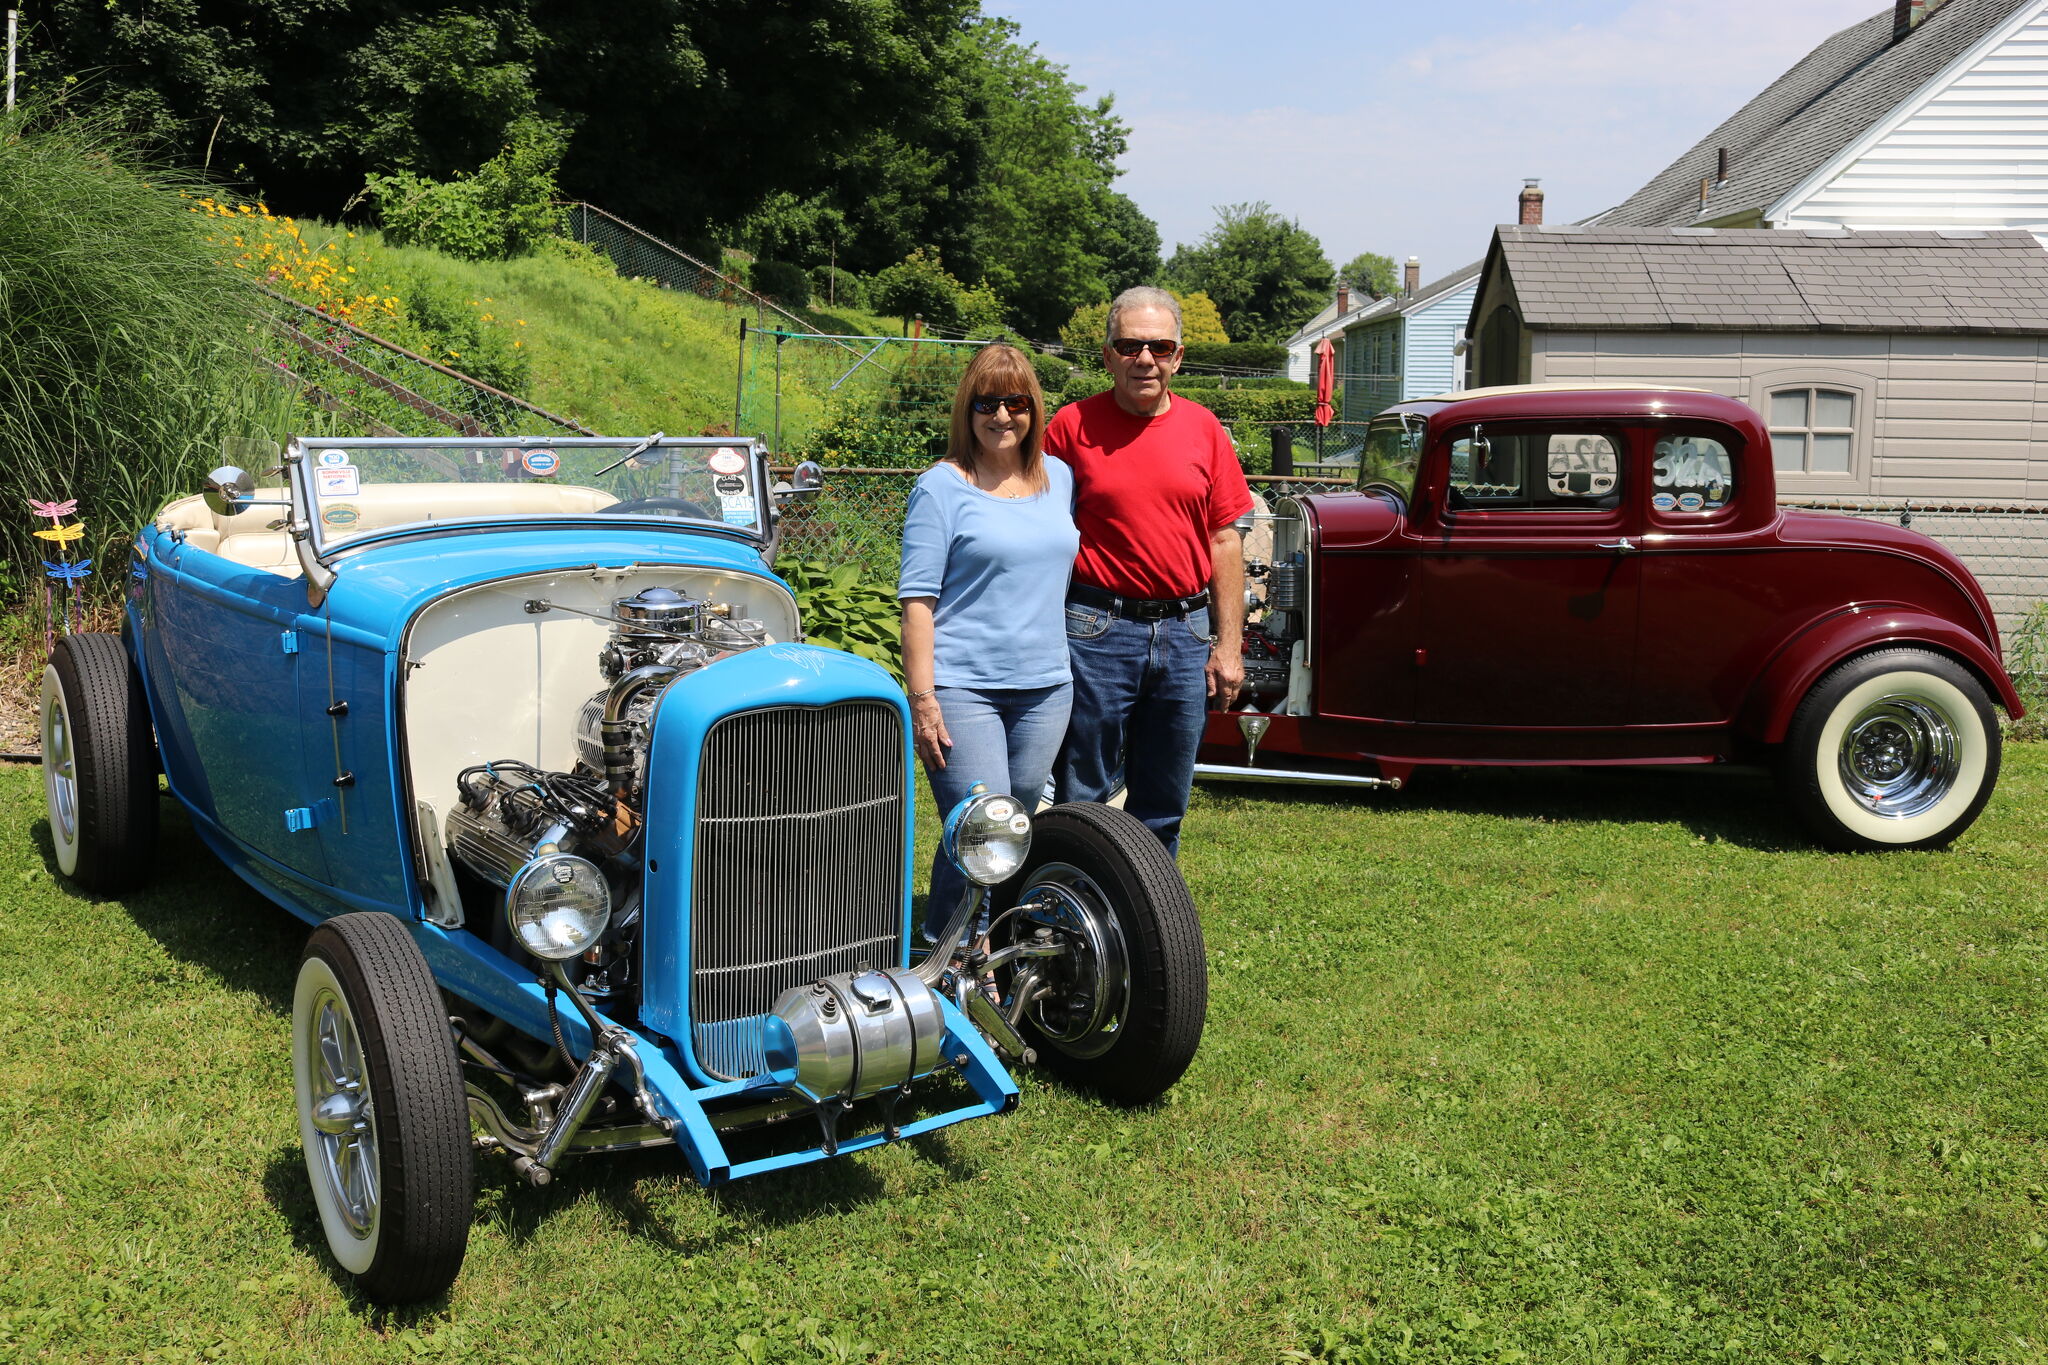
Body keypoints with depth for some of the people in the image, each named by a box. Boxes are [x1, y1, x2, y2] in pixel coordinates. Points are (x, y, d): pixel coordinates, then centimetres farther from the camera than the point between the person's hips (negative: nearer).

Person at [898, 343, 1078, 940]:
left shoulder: (1059, 477, 11)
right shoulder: (942, 487, -5)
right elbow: (917, 599, -8)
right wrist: (921, 698, -14)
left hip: (1045, 689, 6)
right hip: (961, 689, -5)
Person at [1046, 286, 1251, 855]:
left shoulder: (1203, 428, 7)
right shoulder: (1073, 425, -2)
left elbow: (1224, 541, 8)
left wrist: (1229, 646, 4)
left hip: (1184, 633, 3)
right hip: (1097, 631, -3)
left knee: (1162, 809, 13)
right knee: (1082, 800, 3)